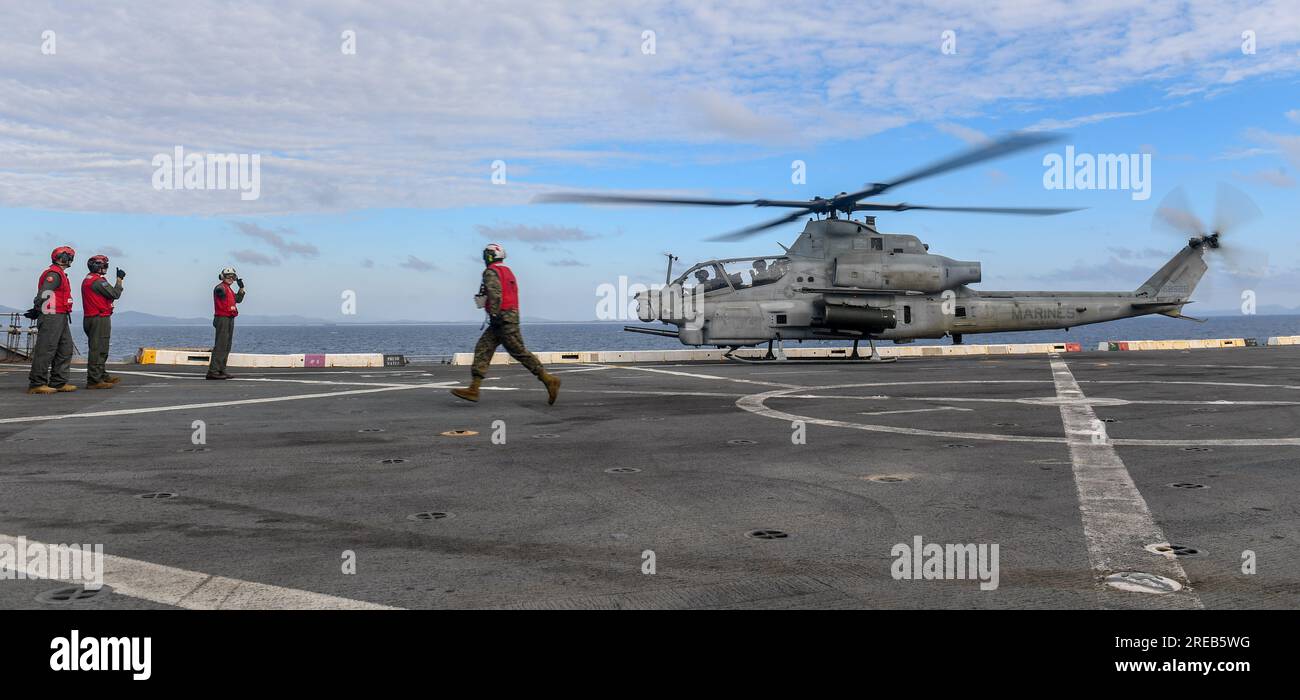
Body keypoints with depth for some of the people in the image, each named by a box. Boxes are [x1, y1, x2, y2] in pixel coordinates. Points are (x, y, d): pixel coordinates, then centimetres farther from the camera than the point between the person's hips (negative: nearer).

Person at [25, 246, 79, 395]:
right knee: (46, 350, -8)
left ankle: (59, 382, 13)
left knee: (66, 349, 11)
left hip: (61, 318, 11)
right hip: (52, 316, -11)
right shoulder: (54, 273, -12)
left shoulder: (60, 274, 22)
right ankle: (37, 384, -5)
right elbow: (44, 293, -21)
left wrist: (36, 311, 11)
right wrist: (36, 310, -15)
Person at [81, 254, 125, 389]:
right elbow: (115, 294, -13)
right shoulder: (98, 281, -14)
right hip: (100, 319, -10)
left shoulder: (87, 280, 18)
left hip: (90, 318, 10)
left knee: (99, 349, 18)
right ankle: (94, 380, -10)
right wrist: (119, 279, -2)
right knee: (98, 349, -9)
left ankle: (102, 376, 27)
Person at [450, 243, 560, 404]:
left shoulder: (491, 272, -8)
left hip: (503, 318, -10)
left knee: (519, 352, -7)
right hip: (512, 315, 10)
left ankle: (549, 380, -3)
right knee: (482, 350, 4)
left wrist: (494, 314, -23)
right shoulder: (507, 272, 21)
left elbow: (495, 293, -23)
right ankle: (473, 389, -2)